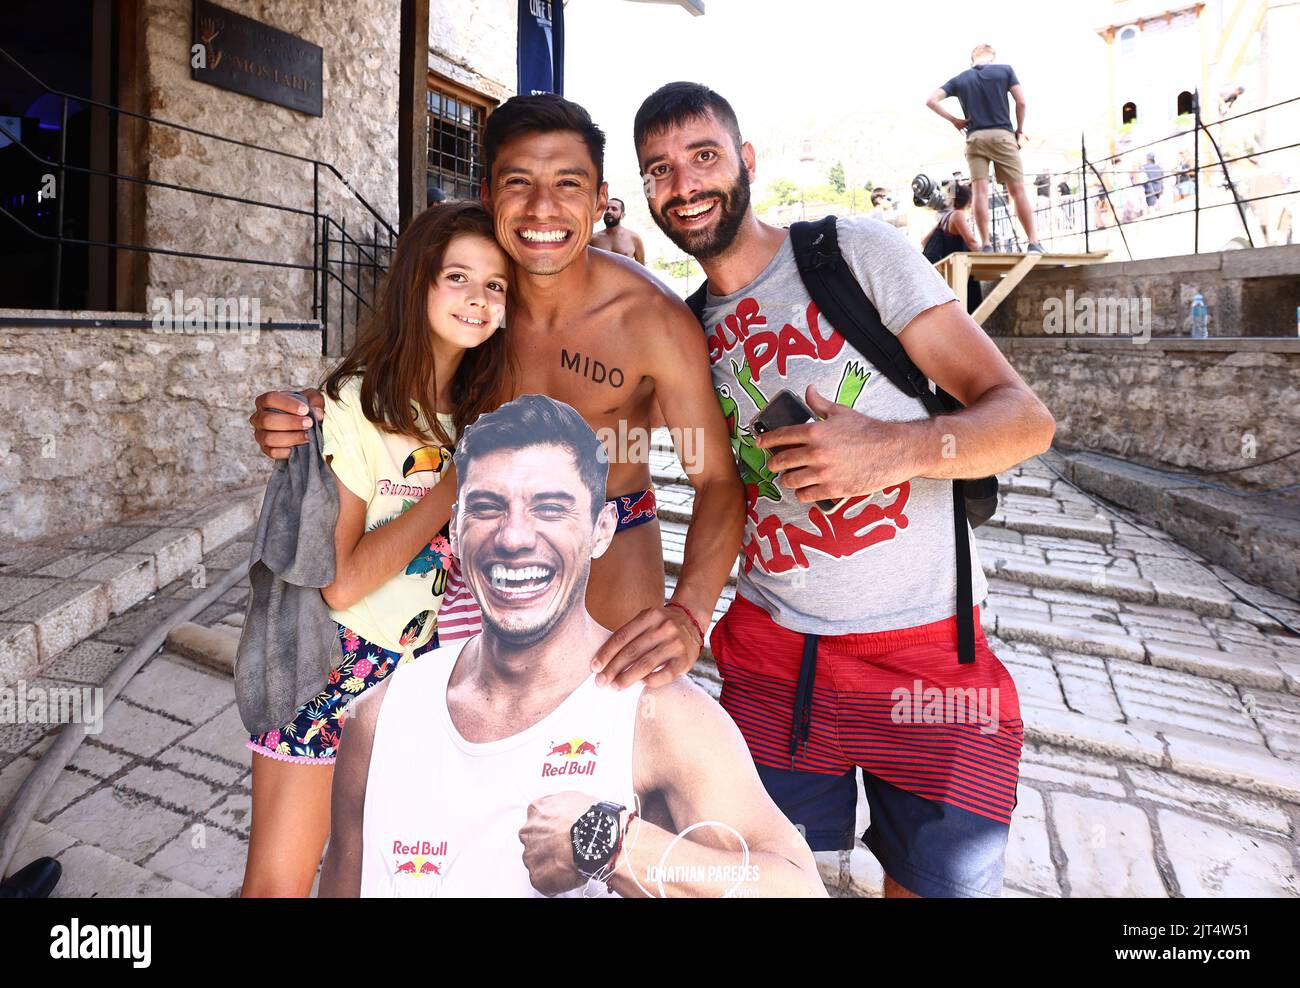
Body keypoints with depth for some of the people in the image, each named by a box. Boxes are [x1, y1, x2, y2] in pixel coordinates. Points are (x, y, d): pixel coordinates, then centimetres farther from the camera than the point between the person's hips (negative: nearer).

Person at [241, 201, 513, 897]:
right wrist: (455, 486, -20)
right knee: (276, 883, 2)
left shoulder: (484, 408, 3)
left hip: (429, 658, 5)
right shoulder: (354, 406, -16)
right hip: (336, 655, -4)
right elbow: (338, 580, -20)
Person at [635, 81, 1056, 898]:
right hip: (771, 653, 4)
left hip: (925, 652, -3)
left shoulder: (858, 251, -6)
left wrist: (895, 448, -27)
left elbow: (1026, 417, -10)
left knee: (936, 879, 6)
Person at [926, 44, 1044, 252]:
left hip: (975, 138, 1)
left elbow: (931, 100, 2)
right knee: (1018, 190, 2)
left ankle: (986, 244, -10)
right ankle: (1033, 243, 2)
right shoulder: (1005, 70, 6)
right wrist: (1020, 129, 13)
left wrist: (953, 120, 7)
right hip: (1002, 135, -1)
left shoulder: (959, 79, 11)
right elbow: (1021, 102, 0)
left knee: (980, 192, -4)